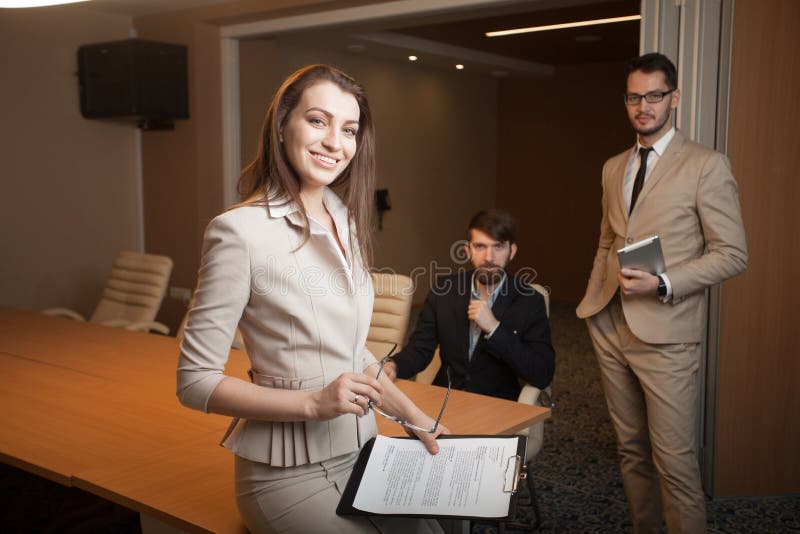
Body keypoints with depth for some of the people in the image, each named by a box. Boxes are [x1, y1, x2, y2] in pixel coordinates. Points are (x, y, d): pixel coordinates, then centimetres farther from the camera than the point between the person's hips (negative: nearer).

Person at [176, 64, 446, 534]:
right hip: (290, 473, -6)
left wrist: (415, 417, 6)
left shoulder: (346, 221, 6)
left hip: (362, 453, 6)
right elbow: (195, 380, -14)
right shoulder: (240, 230, -16)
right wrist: (313, 403, -22)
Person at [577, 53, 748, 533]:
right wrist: (593, 301, 12)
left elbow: (733, 254, -9)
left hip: (665, 334, -6)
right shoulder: (614, 168, 13)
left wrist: (662, 283, -20)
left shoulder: (707, 166, -6)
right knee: (632, 448, 16)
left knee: (675, 459, -3)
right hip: (611, 327, 6)